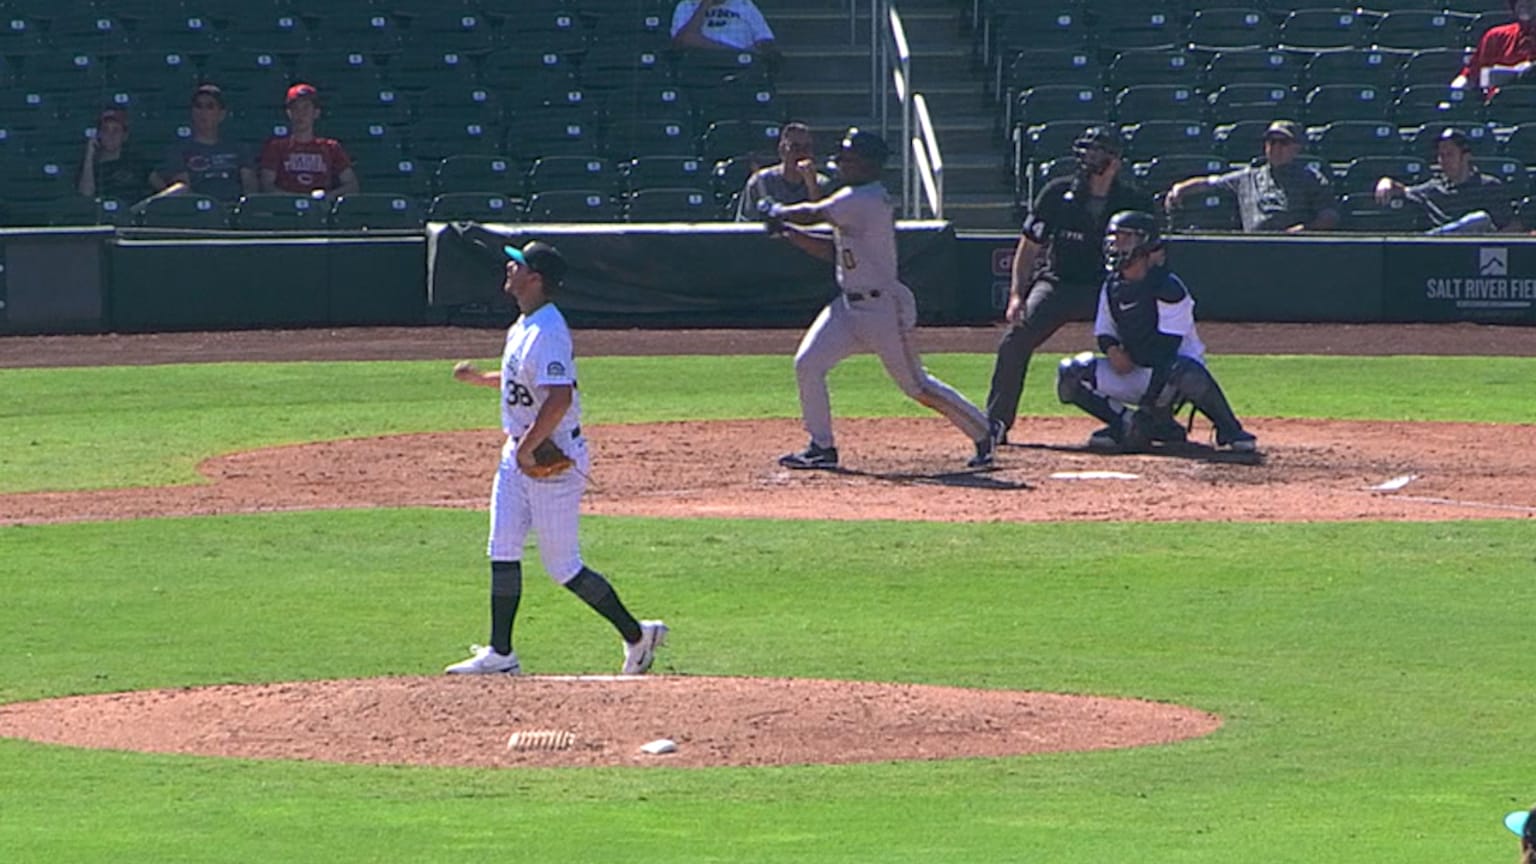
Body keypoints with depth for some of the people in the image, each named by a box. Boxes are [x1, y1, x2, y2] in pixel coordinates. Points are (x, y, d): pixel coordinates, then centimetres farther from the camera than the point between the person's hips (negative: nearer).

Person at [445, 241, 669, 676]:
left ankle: (636, 635, 10)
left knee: (563, 566, -3)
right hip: (518, 453, 10)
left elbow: (559, 398, -32)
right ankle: (500, 653, 9)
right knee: (502, 553, 6)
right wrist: (481, 378, 19)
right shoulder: (523, 326, 10)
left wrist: (527, 448, -26)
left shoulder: (547, 332, -22)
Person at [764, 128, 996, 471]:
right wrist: (787, 231, 8)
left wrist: (779, 212, 1)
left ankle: (984, 434, 16)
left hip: (883, 308, -9)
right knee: (807, 364, -3)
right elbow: (832, 250, 14)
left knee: (915, 385, 1)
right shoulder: (857, 200, 11)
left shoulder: (866, 201, -20)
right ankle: (822, 447, 5)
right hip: (849, 305, 9)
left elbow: (814, 214, -18)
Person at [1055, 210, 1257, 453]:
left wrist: (1147, 407, -28)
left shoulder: (1168, 289, -18)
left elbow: (1166, 351, -23)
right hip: (1132, 371, 6)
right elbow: (1103, 332, 13)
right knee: (1070, 374, -12)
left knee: (1187, 374, -43)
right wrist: (1112, 349, -14)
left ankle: (1230, 431, -19)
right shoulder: (1112, 286, 3)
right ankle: (1126, 425, -4)